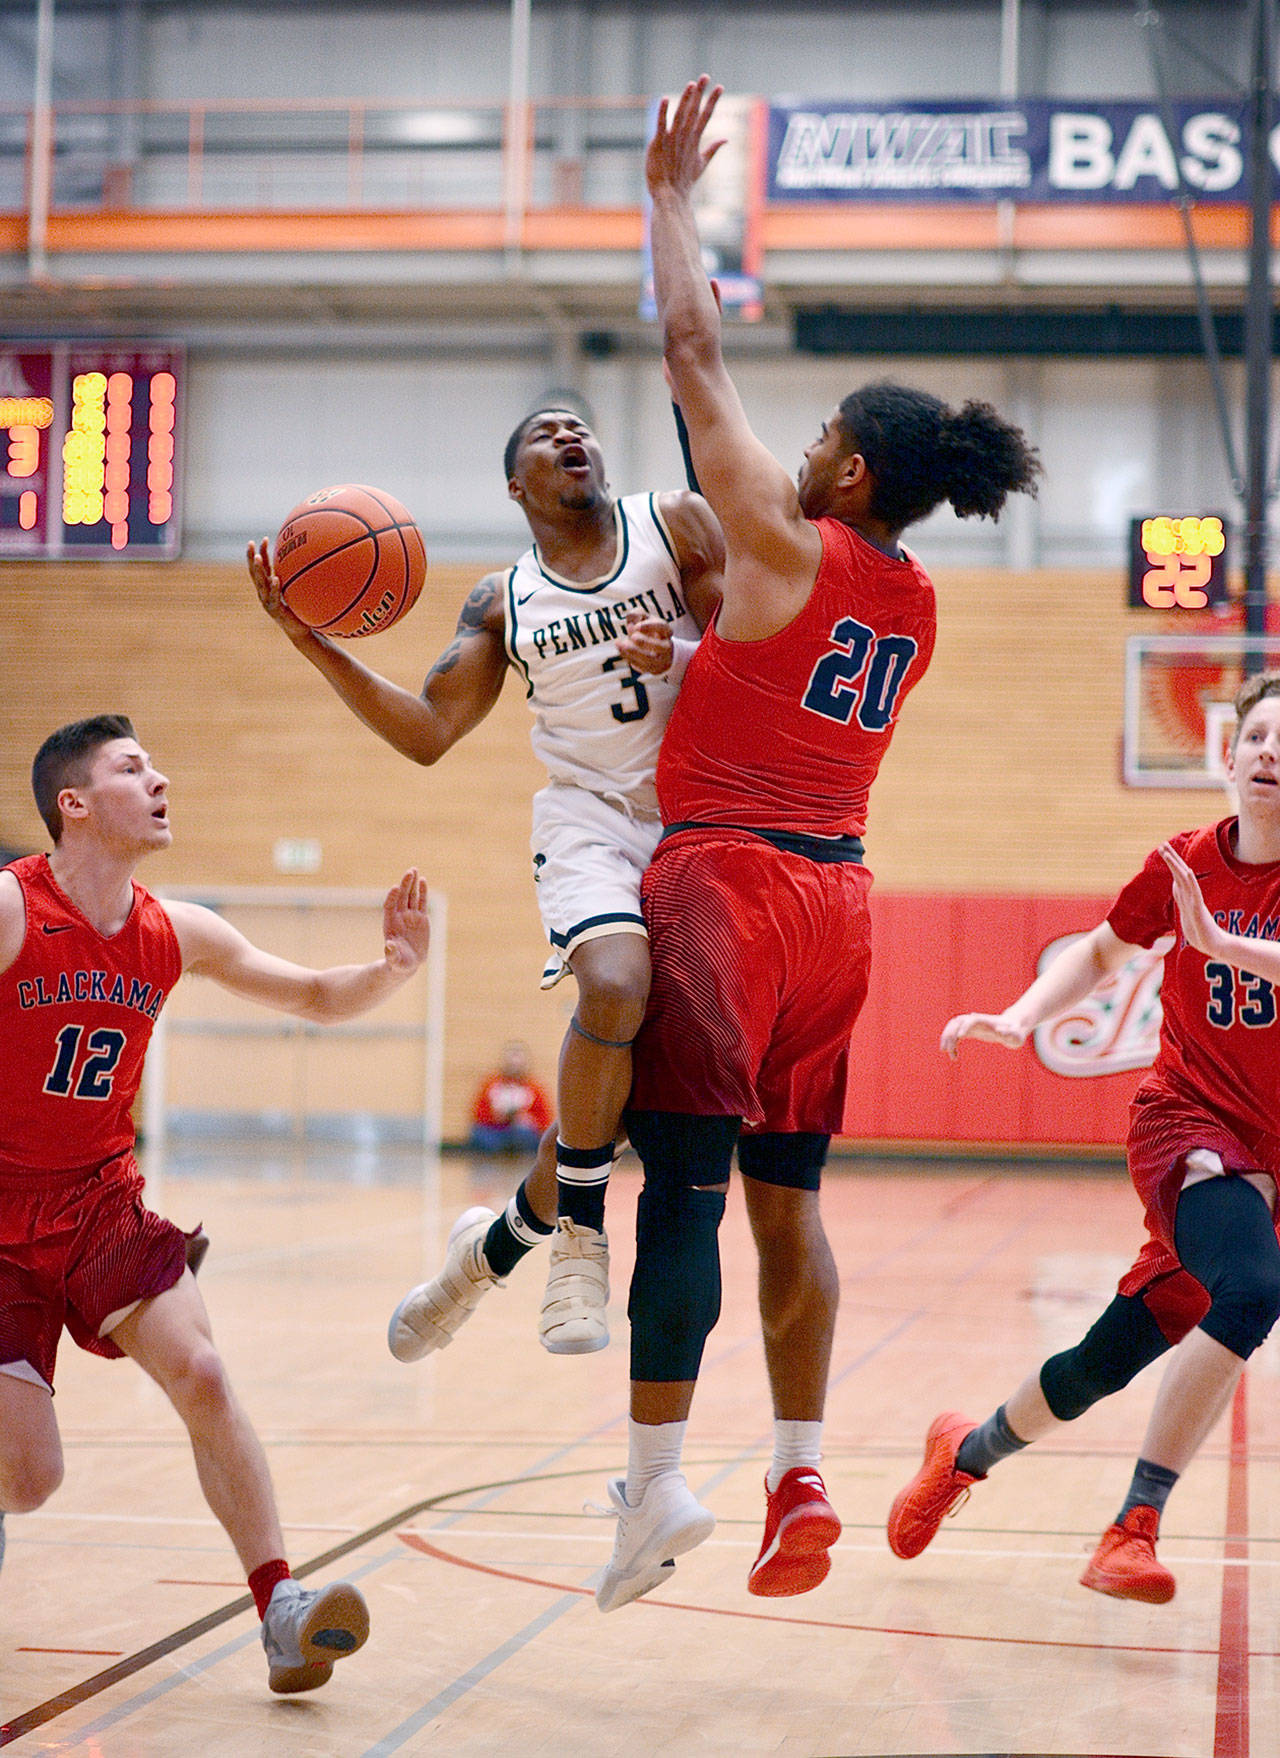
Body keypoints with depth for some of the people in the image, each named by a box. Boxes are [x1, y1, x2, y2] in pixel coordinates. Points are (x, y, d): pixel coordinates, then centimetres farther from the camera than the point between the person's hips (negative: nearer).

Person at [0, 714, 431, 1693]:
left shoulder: (176, 934, 1)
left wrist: (392, 971, -11)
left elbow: (315, 998, 8)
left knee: (199, 1374, -17)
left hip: (103, 1200, 4)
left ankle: (281, 1611, -12)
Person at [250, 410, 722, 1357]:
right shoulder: (503, 603, 11)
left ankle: (508, 1237, 17)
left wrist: (683, 657, -20)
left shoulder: (676, 523, 6)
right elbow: (426, 733, 5)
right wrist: (316, 643, -4)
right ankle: (577, 1234, -16)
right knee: (616, 989, -30)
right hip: (591, 813, -1)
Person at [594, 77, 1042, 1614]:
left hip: (729, 881, -7)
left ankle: (655, 1482, -13)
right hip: (837, 896, 8)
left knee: (685, 1181, -9)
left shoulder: (787, 546, -8)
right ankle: (799, 1479, 14)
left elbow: (694, 358, -5)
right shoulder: (915, 601, 12)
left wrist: (670, 194, 3)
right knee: (785, 1196, 12)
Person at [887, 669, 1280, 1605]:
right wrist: (1021, 1018, 3)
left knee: (1109, 1361, 0)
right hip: (1190, 1118, -1)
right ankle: (1134, 1529, -17)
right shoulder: (1185, 863, 0)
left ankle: (969, 1450, 25)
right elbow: (1100, 952, 17)